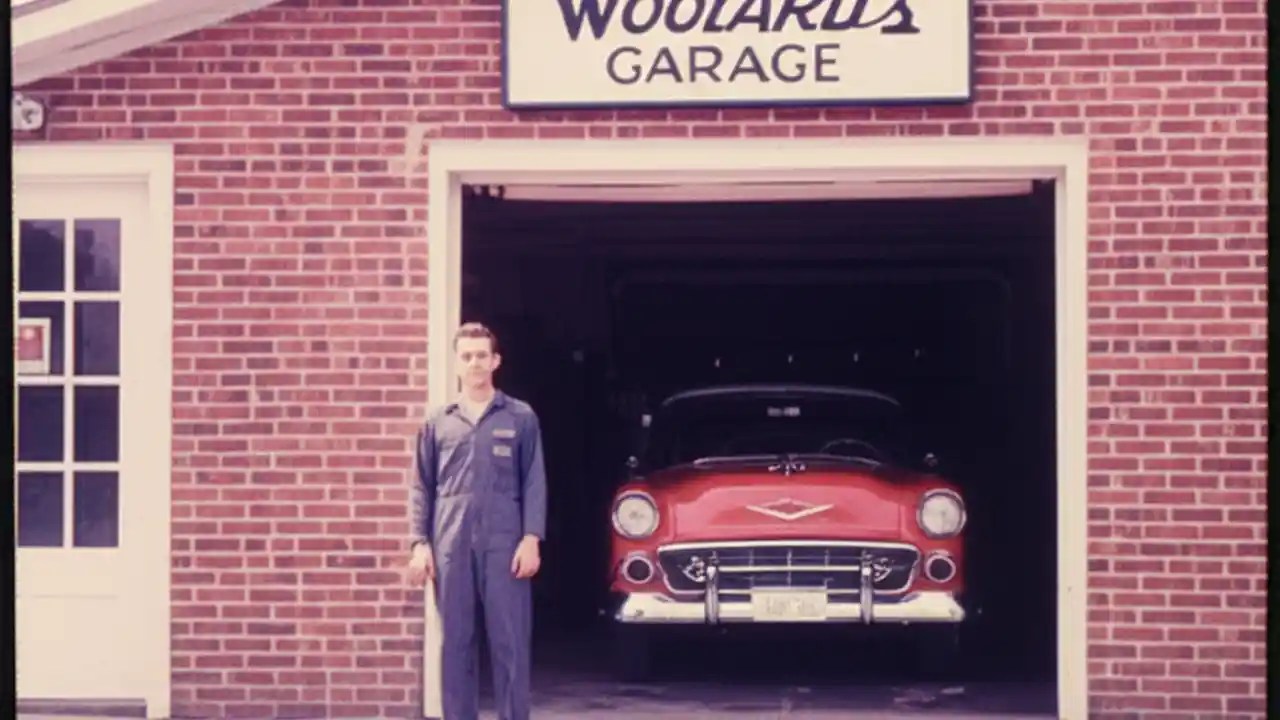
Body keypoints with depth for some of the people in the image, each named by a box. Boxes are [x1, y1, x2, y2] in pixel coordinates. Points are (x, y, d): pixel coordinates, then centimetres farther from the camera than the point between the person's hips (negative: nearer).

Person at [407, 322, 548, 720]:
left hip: (504, 545, -2)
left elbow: (534, 483, 4)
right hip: (450, 547, 2)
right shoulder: (437, 423, 12)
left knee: (510, 641, -2)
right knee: (455, 642, 4)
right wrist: (420, 543, 1)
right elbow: (422, 488, 11)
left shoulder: (521, 418, 7)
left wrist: (531, 539, -6)